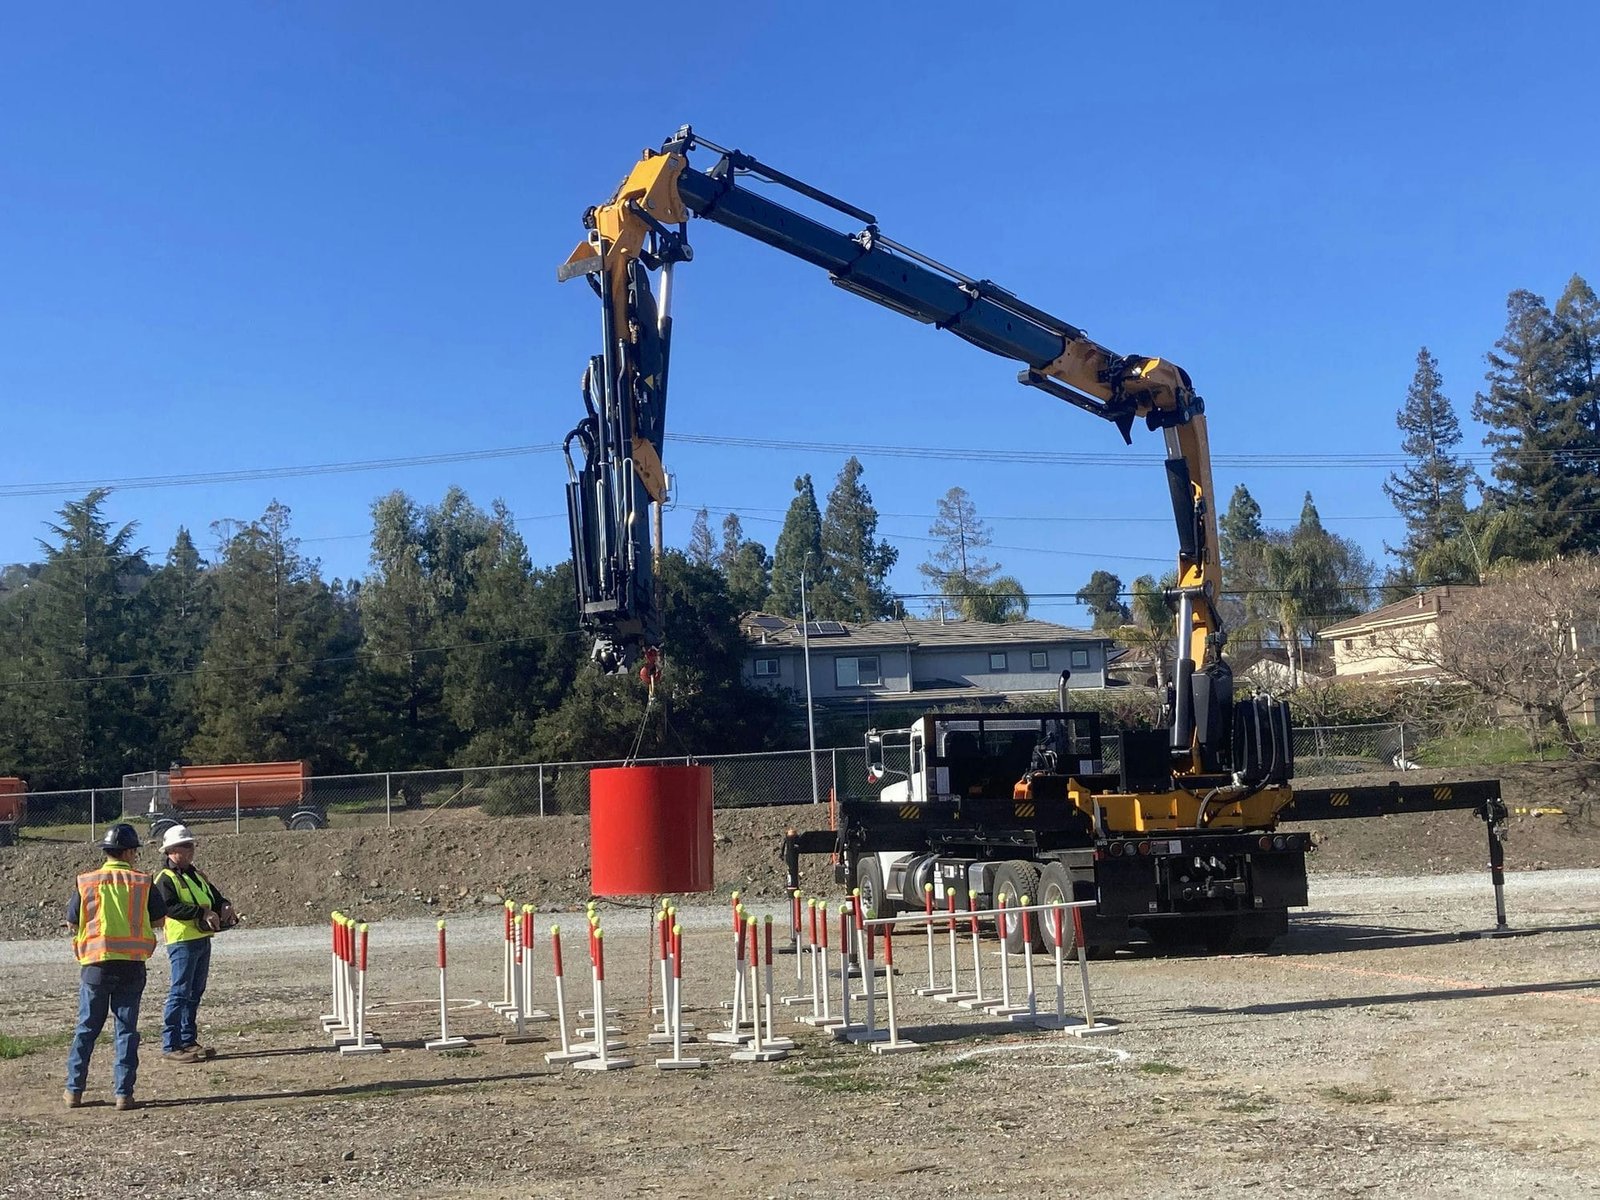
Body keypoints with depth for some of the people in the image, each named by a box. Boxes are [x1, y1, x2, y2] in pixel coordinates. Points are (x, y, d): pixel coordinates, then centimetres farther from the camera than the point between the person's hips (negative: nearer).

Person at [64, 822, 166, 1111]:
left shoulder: (86, 882, -1)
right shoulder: (142, 882, -3)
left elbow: (72, 922, 6)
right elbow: (158, 918, 3)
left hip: (96, 965, 1)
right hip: (132, 965, -1)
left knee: (86, 1028, 14)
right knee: (126, 1029, 6)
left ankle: (74, 1090, 18)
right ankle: (124, 1093, 5)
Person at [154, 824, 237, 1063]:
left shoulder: (197, 875, 18)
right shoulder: (165, 878, -8)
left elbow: (215, 895, 24)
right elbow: (170, 907, -21)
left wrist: (224, 906, 1)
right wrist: (202, 912, -25)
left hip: (203, 940, 9)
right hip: (182, 942, -9)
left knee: (195, 992, 13)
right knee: (180, 993, -8)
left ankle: (188, 1040, 21)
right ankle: (170, 1046, -4)